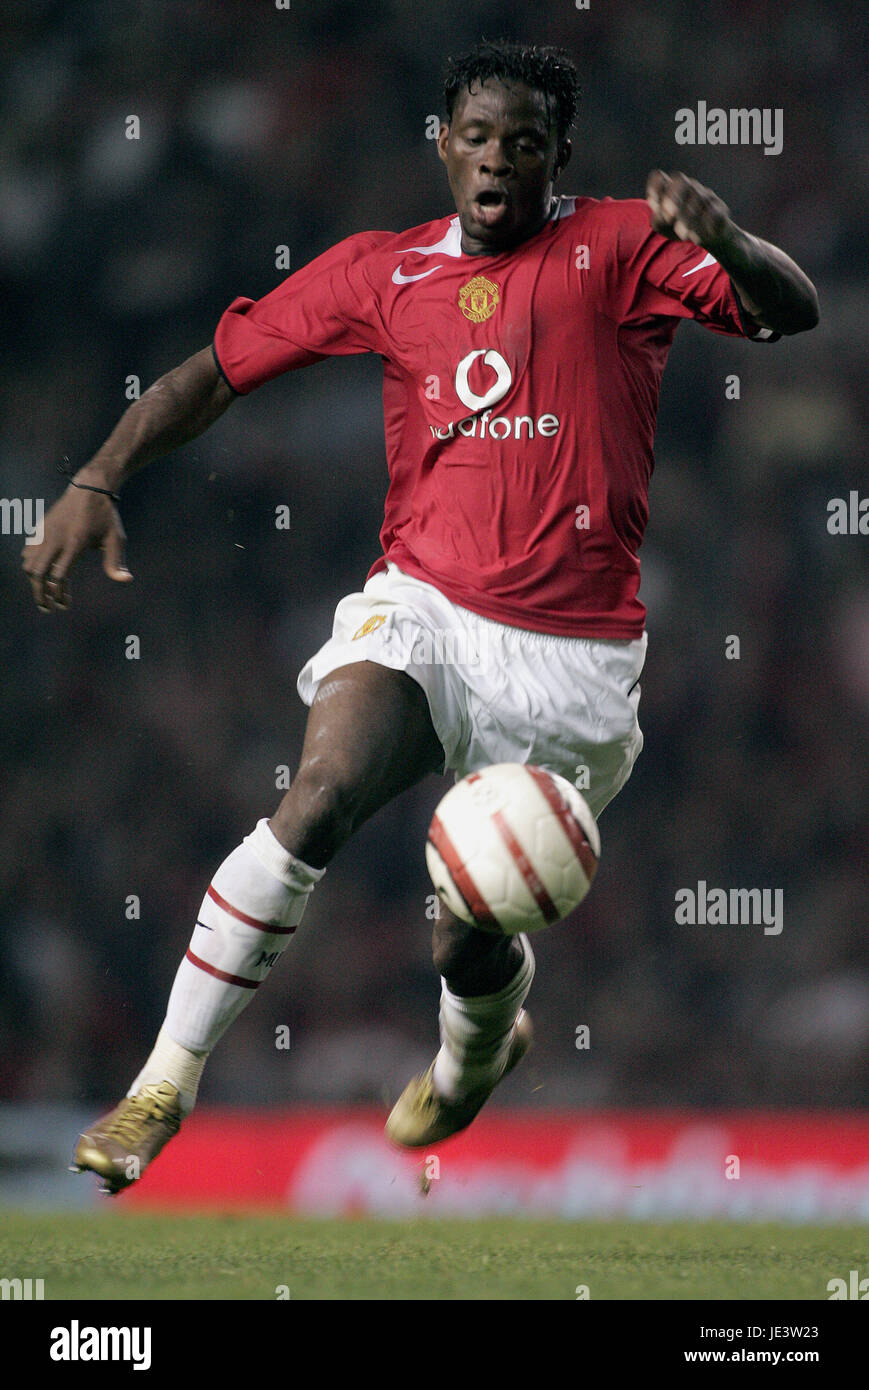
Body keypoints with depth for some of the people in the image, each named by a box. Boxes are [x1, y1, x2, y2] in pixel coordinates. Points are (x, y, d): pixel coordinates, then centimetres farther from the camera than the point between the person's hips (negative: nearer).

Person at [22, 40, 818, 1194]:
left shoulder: (616, 249, 1)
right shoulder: (381, 272, 9)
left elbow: (792, 314, -11)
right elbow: (219, 368, 12)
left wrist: (725, 241, -33)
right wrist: (100, 480, -2)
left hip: (573, 650, -1)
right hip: (422, 610, 1)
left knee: (471, 940, 2)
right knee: (317, 804, -28)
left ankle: (476, 1055, 41)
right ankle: (164, 1085, -22)